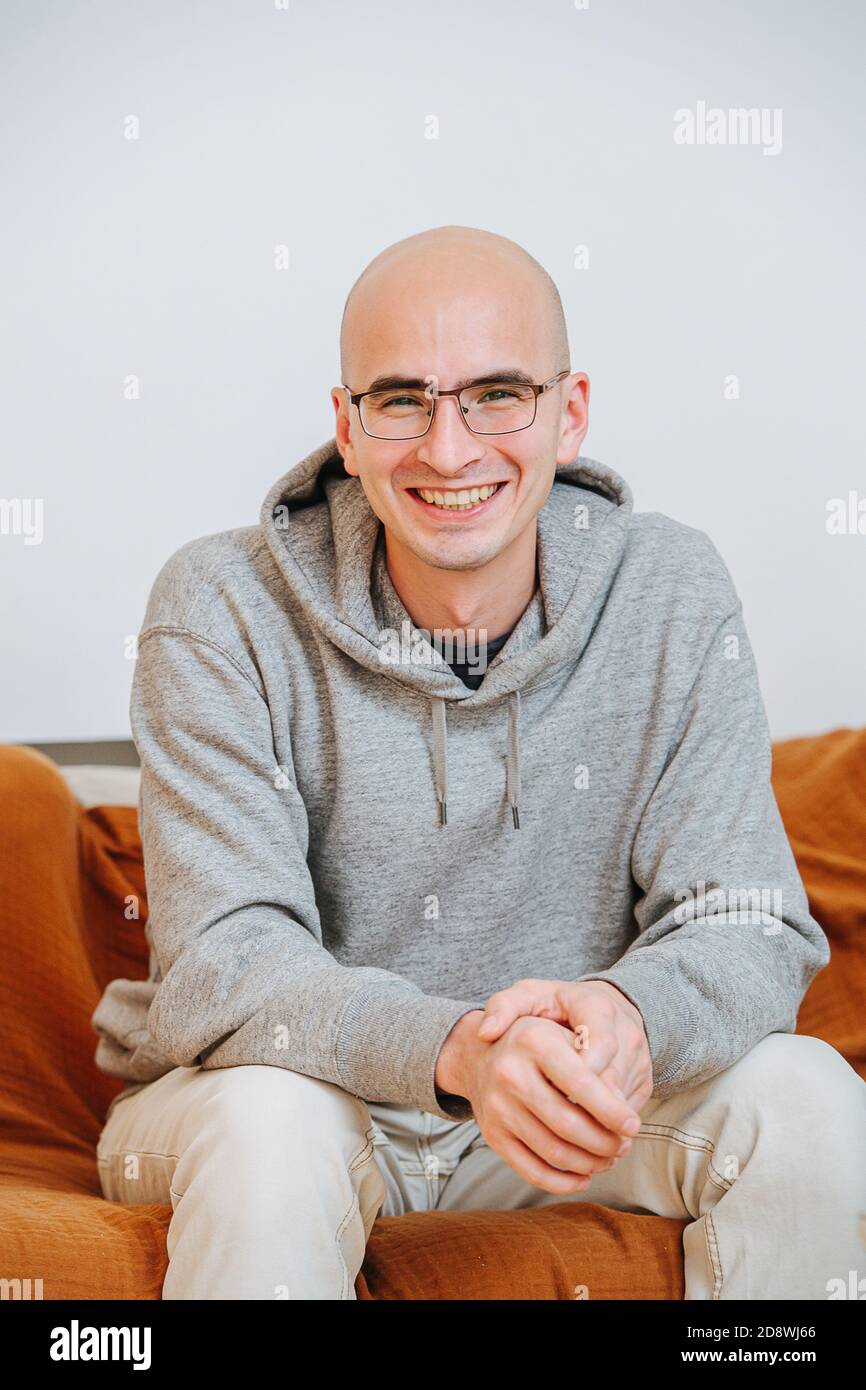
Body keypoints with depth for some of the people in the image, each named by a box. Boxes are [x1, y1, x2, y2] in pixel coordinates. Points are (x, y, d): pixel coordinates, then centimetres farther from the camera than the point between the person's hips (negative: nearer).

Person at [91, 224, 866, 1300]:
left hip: (558, 1106, 3)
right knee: (272, 1121, -35)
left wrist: (630, 1015, -37)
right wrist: (454, 1047, -43)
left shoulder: (672, 594, -10)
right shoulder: (223, 608, -17)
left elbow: (747, 927, -12)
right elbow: (220, 965, -23)